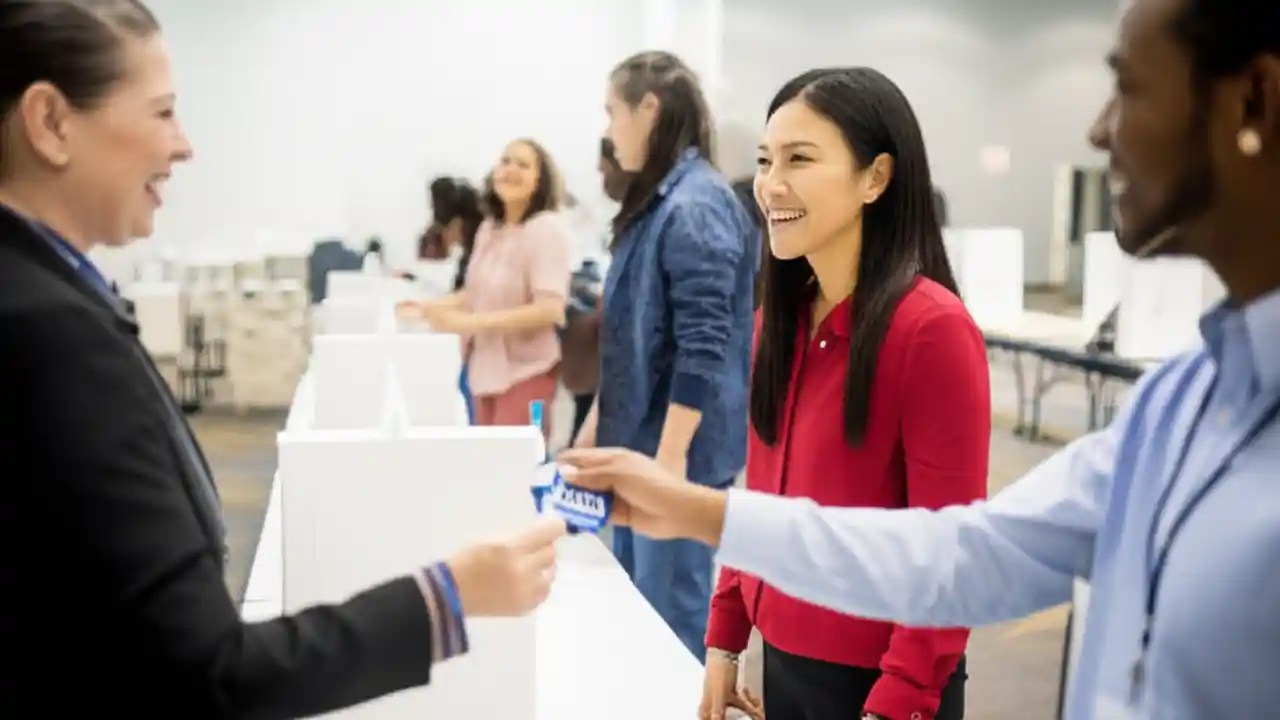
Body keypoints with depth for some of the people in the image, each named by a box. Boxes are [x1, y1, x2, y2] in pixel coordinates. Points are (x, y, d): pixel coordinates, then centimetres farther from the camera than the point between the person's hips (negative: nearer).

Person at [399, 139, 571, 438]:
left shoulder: (546, 229, -15)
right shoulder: (489, 228, 6)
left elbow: (549, 310, -23)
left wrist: (471, 322, -26)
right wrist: (431, 307, 2)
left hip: (526, 371, -7)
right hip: (487, 367, 7)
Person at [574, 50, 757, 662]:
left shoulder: (694, 208, -17)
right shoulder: (658, 203, 12)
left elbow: (702, 348, -21)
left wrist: (671, 454, -22)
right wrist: (600, 420, 20)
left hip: (677, 448, -10)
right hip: (639, 439, 10)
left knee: (670, 613, 0)